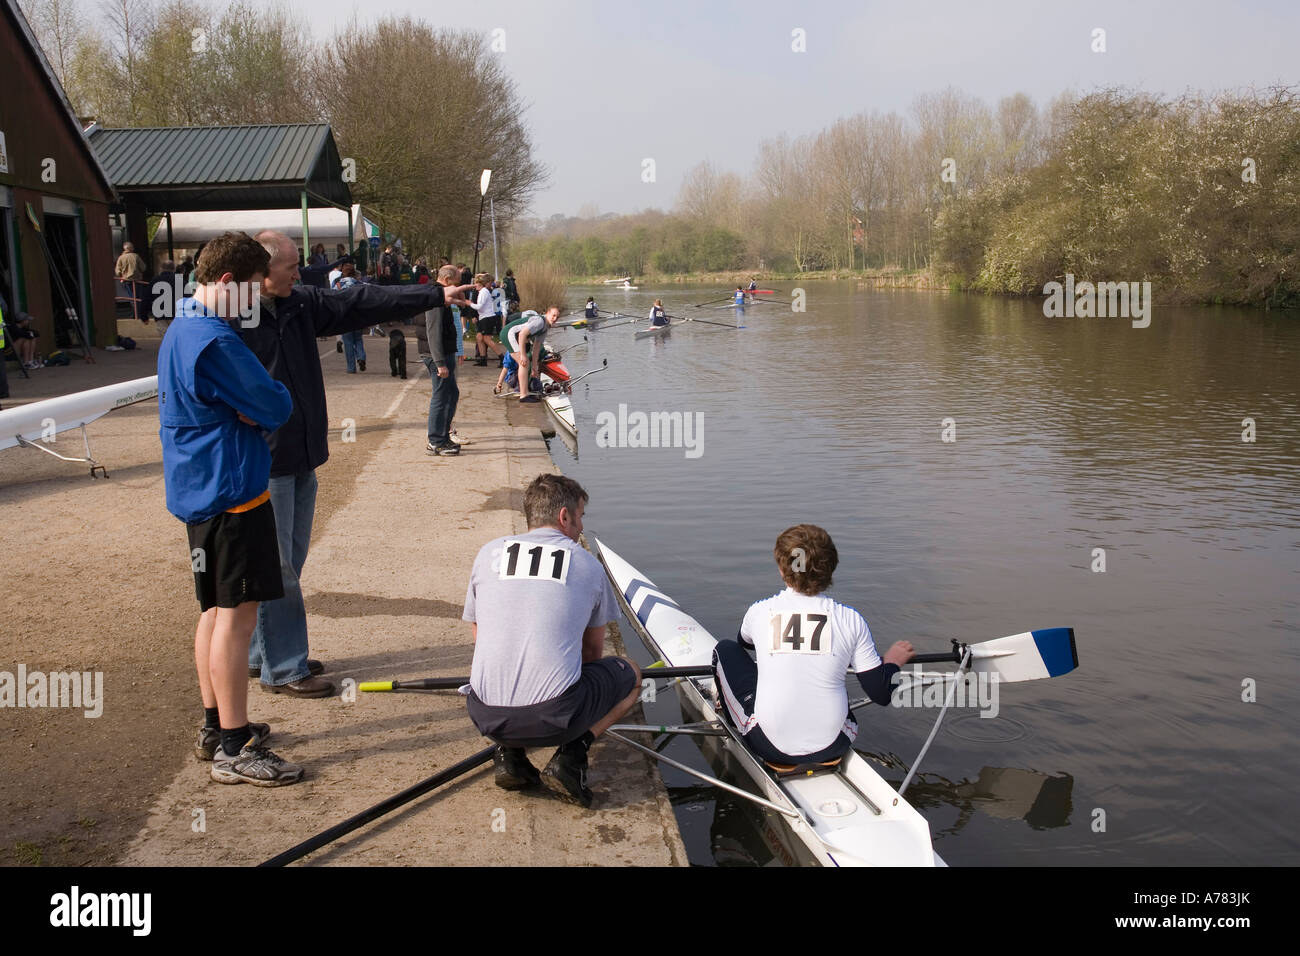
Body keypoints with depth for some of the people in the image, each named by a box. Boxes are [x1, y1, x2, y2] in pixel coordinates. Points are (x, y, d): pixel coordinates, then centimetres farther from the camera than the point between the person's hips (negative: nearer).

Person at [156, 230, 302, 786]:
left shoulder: (179, 332, 14)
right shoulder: (215, 342, -20)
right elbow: (276, 408, -17)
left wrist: (250, 410, -1)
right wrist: (263, 406, 2)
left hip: (201, 490, 11)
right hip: (231, 490, -11)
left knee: (216, 609, 16)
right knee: (236, 613, -6)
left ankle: (215, 728, 27)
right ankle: (234, 750, -1)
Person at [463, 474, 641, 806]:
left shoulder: (489, 553, 14)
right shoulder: (587, 564, 9)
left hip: (485, 716, 3)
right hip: (554, 717, -3)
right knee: (630, 674, 24)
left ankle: (509, 753, 13)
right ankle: (571, 755, 3)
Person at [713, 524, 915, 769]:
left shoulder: (760, 611, -6)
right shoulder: (851, 620, -8)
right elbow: (882, 695, -4)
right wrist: (892, 662, 17)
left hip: (770, 748, -1)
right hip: (831, 749, 2)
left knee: (725, 649, 20)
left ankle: (730, 719, 40)